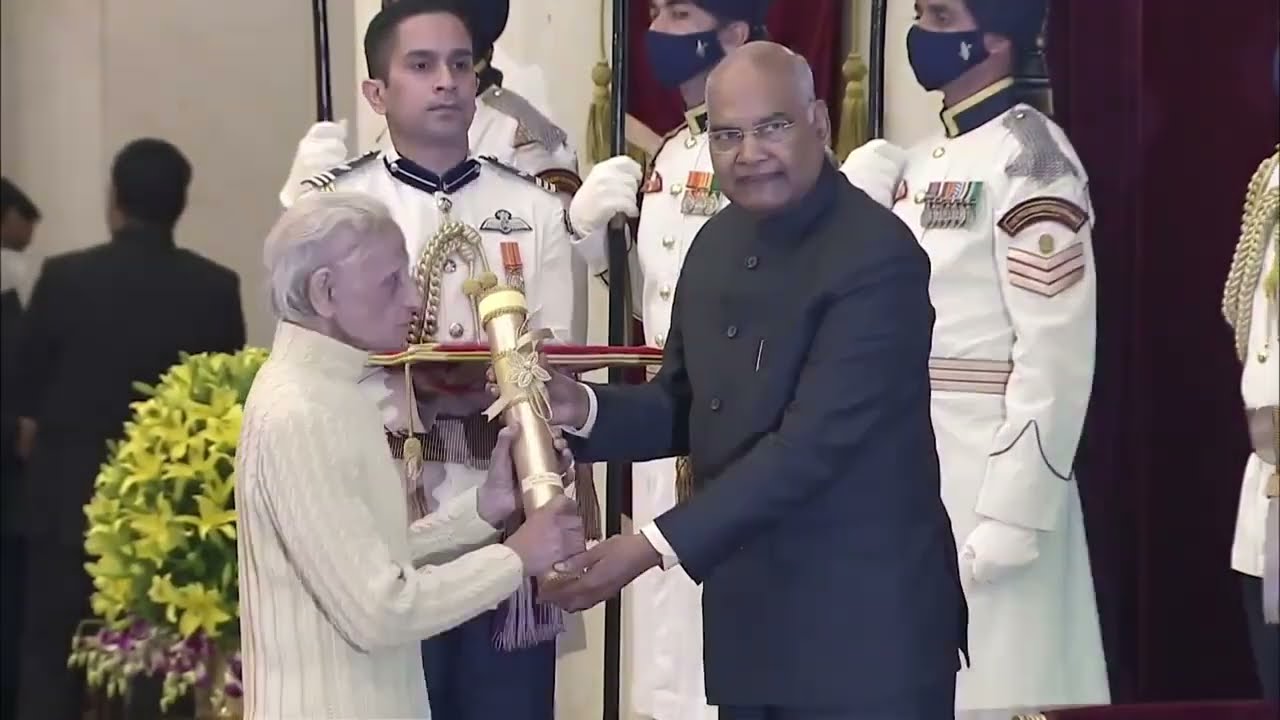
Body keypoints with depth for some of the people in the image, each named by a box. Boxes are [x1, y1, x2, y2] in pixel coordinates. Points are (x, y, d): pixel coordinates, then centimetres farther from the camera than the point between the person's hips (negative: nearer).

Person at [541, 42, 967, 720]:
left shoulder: (877, 255, -18)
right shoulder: (718, 243, 7)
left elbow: (812, 442, -23)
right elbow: (684, 408, 14)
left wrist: (654, 544, -25)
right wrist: (585, 408, -6)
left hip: (863, 628, -7)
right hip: (748, 619, 7)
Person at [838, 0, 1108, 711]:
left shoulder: (1028, 155, -13)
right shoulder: (920, 162, 13)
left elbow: (1057, 350, -19)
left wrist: (1012, 515, -21)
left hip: (989, 472, -8)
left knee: (993, 682, -2)